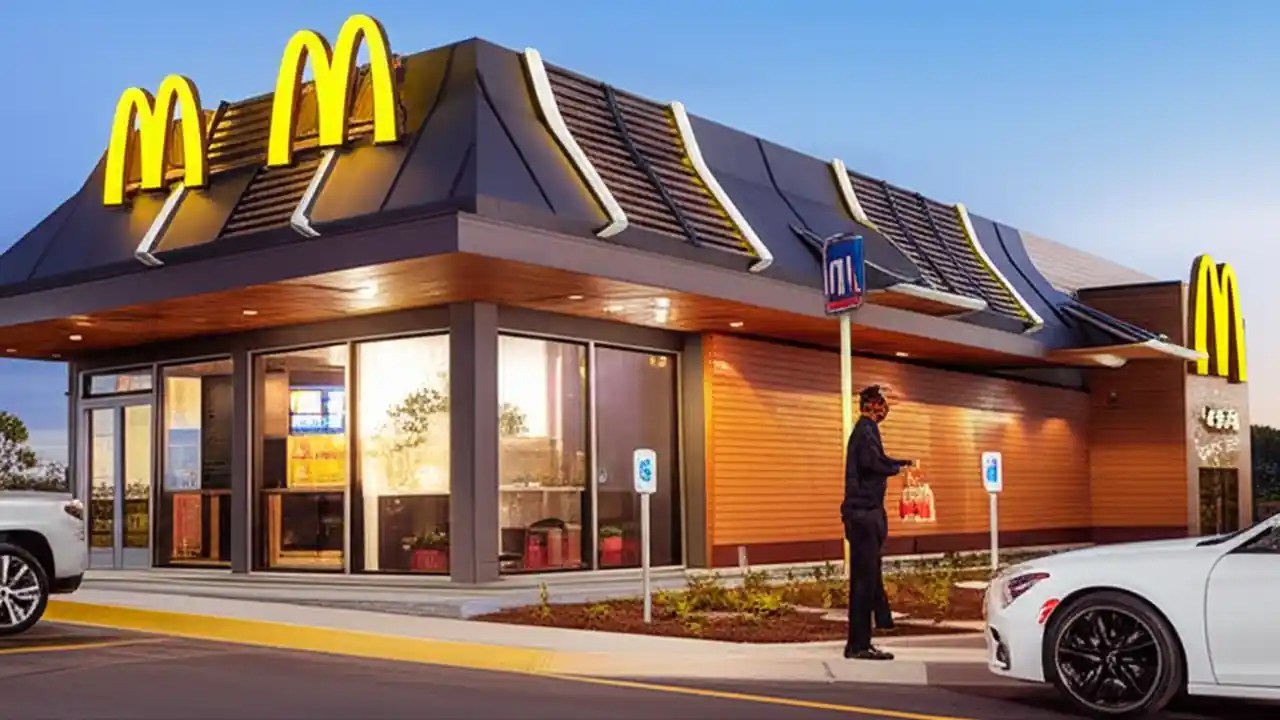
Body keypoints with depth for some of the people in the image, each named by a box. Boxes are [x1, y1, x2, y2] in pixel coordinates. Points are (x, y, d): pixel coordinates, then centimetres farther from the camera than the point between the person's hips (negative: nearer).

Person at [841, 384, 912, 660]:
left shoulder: (865, 429, 20)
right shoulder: (866, 429, -11)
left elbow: (877, 460, 28)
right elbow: (871, 461, -25)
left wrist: (904, 464, 16)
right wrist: (897, 469, -10)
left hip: (864, 511, 10)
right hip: (864, 511, -10)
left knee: (866, 577, 12)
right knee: (865, 578, -9)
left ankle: (860, 643, 16)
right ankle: (859, 645, -6)